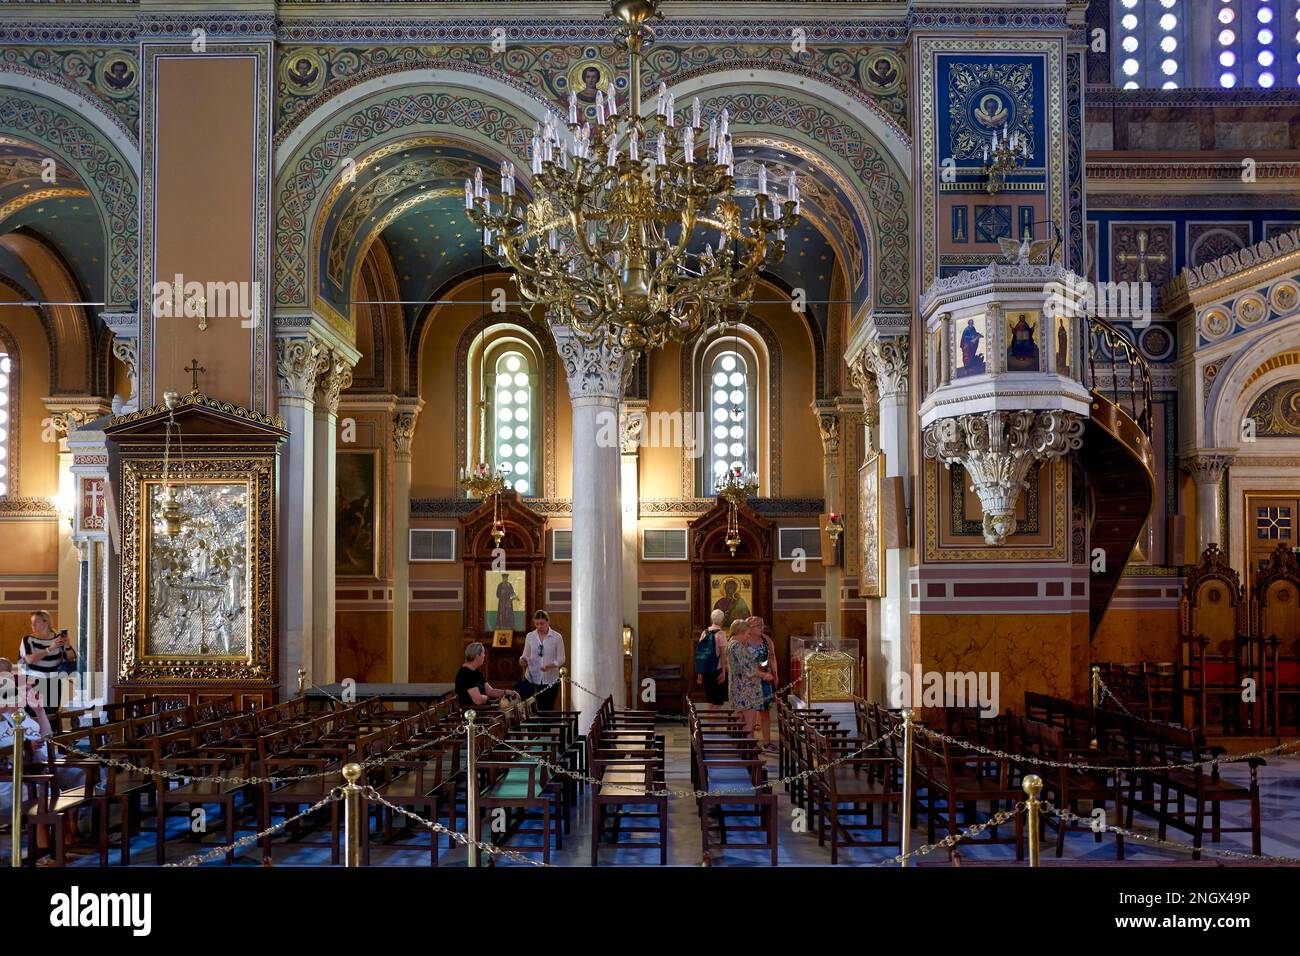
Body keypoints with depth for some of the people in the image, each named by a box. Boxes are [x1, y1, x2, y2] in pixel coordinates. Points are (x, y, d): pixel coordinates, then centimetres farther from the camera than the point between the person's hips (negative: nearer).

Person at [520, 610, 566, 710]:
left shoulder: (557, 637, -2)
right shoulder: (530, 636, 6)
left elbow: (561, 659, -2)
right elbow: (526, 656, 11)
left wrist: (550, 666, -21)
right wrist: (523, 660, -12)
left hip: (551, 680, -1)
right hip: (533, 679, 2)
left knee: (548, 709, -1)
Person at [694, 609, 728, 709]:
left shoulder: (704, 633, 8)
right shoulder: (721, 633, -8)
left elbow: (699, 653, 10)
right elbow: (723, 653, -13)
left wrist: (699, 673, 15)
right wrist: (723, 672, -12)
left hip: (705, 671, 6)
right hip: (717, 670, -5)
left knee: (710, 700, 16)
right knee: (718, 701, 1)